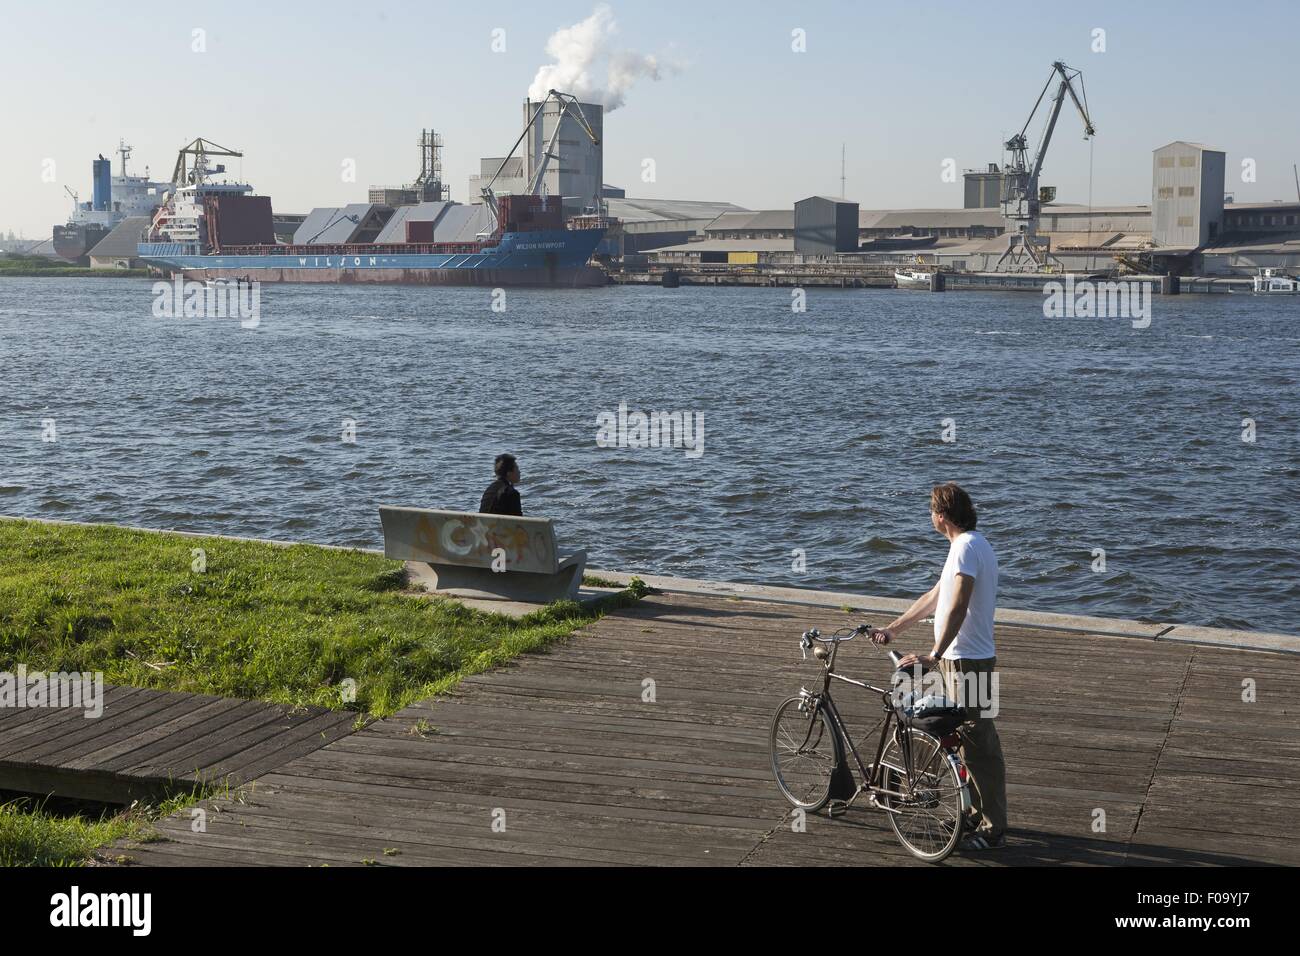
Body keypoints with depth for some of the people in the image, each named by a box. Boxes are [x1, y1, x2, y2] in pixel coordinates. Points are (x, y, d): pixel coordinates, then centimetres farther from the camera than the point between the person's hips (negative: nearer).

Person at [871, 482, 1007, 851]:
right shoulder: (970, 544, 15)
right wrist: (893, 629, 26)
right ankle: (979, 814, 29)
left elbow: (957, 606, -28)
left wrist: (934, 654, -31)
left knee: (978, 744, -5)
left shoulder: (966, 547, -18)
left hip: (966, 660, -10)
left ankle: (993, 830, 0)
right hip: (963, 658, 10)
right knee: (971, 740, 18)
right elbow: (934, 596, 22)